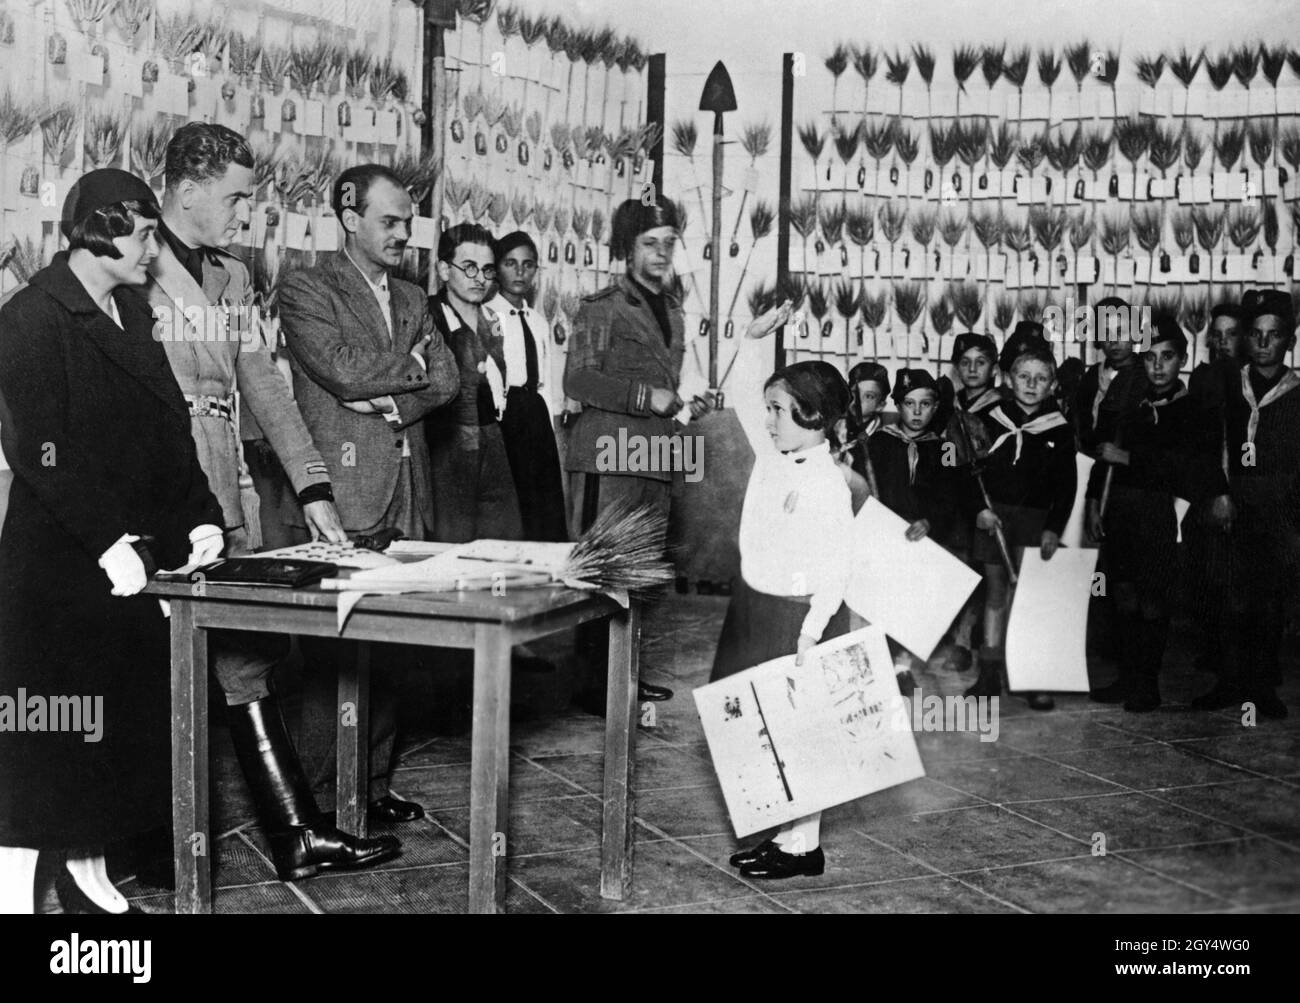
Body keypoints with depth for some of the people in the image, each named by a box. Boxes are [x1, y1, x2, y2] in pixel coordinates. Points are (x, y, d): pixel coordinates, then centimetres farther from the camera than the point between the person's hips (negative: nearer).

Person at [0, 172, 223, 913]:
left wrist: (200, 517, 3)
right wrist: (108, 542, -19)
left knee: (125, 727, 10)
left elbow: (171, 428, 15)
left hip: (139, 556, 7)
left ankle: (89, 875, 23)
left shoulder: (133, 314, 14)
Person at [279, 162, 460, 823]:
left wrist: (389, 404, -8)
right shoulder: (305, 289, 0)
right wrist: (411, 364, 0)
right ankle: (322, 804, 5)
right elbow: (342, 369, -14)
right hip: (343, 501, -6)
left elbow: (445, 380, 8)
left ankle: (374, 788, 17)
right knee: (331, 658, -3)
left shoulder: (411, 299, 20)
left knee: (386, 652, 8)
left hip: (405, 500, 6)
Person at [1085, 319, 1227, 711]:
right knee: (1125, 599, 8)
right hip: (1119, 513, 4)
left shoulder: (1194, 413, 0)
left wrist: (1128, 457, -14)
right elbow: (1103, 452, 16)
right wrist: (1094, 502, 8)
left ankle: (1147, 685, 7)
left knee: (1152, 602, -2)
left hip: (1159, 515, -4)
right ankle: (1127, 678, 17)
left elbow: (1184, 466, -13)